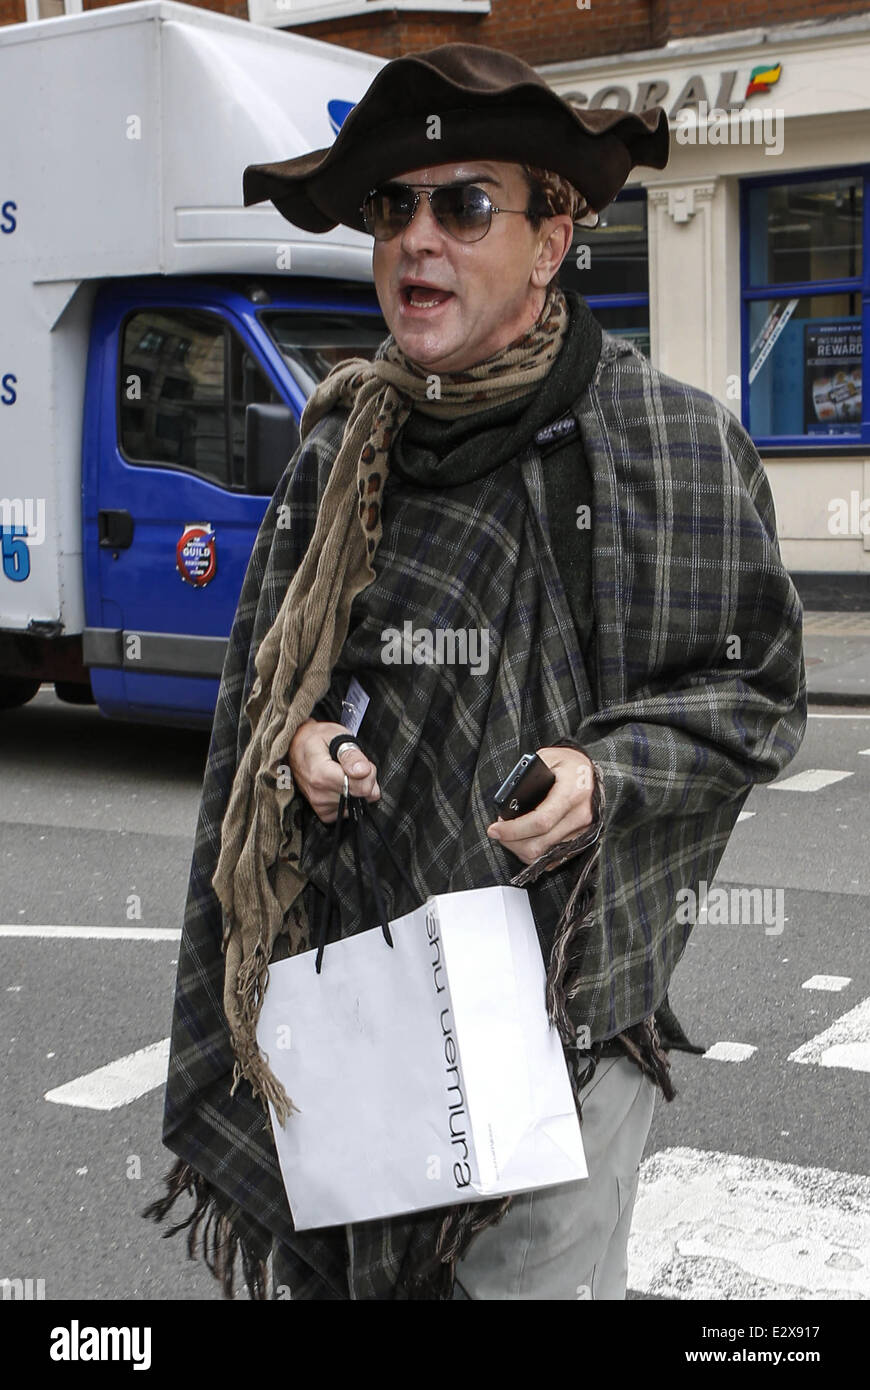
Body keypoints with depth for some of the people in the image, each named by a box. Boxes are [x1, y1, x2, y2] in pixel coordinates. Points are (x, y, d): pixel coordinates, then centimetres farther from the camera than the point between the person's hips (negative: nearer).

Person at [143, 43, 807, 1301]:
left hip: (563, 1002, -3)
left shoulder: (679, 443, -4)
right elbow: (265, 672, 19)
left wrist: (608, 776, -15)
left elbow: (759, 695, 2)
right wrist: (298, 742, -3)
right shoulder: (340, 446, 7)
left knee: (536, 1268, 1)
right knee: (348, 1261, 13)